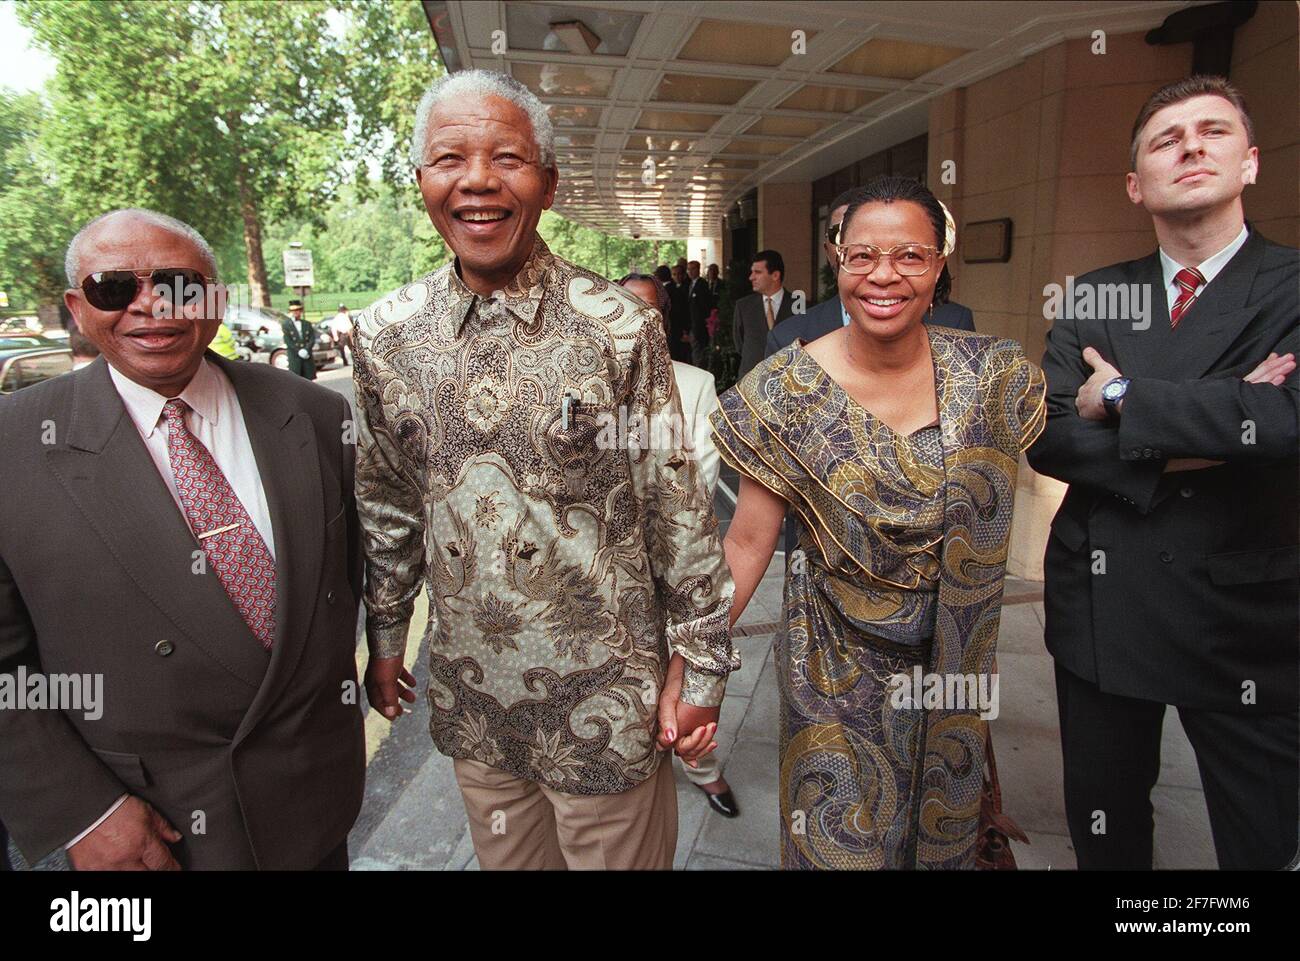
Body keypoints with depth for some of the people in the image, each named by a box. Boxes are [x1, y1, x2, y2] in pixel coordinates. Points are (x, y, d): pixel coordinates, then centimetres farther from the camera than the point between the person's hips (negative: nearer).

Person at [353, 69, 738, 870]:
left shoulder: (620, 328, -13)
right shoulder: (386, 334, -2)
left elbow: (680, 509, -9)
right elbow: (388, 504, 8)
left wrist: (701, 664, -5)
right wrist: (384, 638, 14)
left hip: (606, 699, -3)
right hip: (469, 695, 4)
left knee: (621, 854, 18)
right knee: (503, 856, 25)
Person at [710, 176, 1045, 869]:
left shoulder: (991, 374, -10)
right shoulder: (789, 390, -17)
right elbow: (747, 541, -16)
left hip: (954, 661, 3)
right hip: (837, 668, -2)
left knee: (941, 827, 26)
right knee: (840, 838, 16)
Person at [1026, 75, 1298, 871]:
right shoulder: (1094, 297, 4)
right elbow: (1046, 437, -7)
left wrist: (1124, 399, -15)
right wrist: (1175, 453, -19)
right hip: (1102, 610, 3)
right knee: (1103, 828, 20)